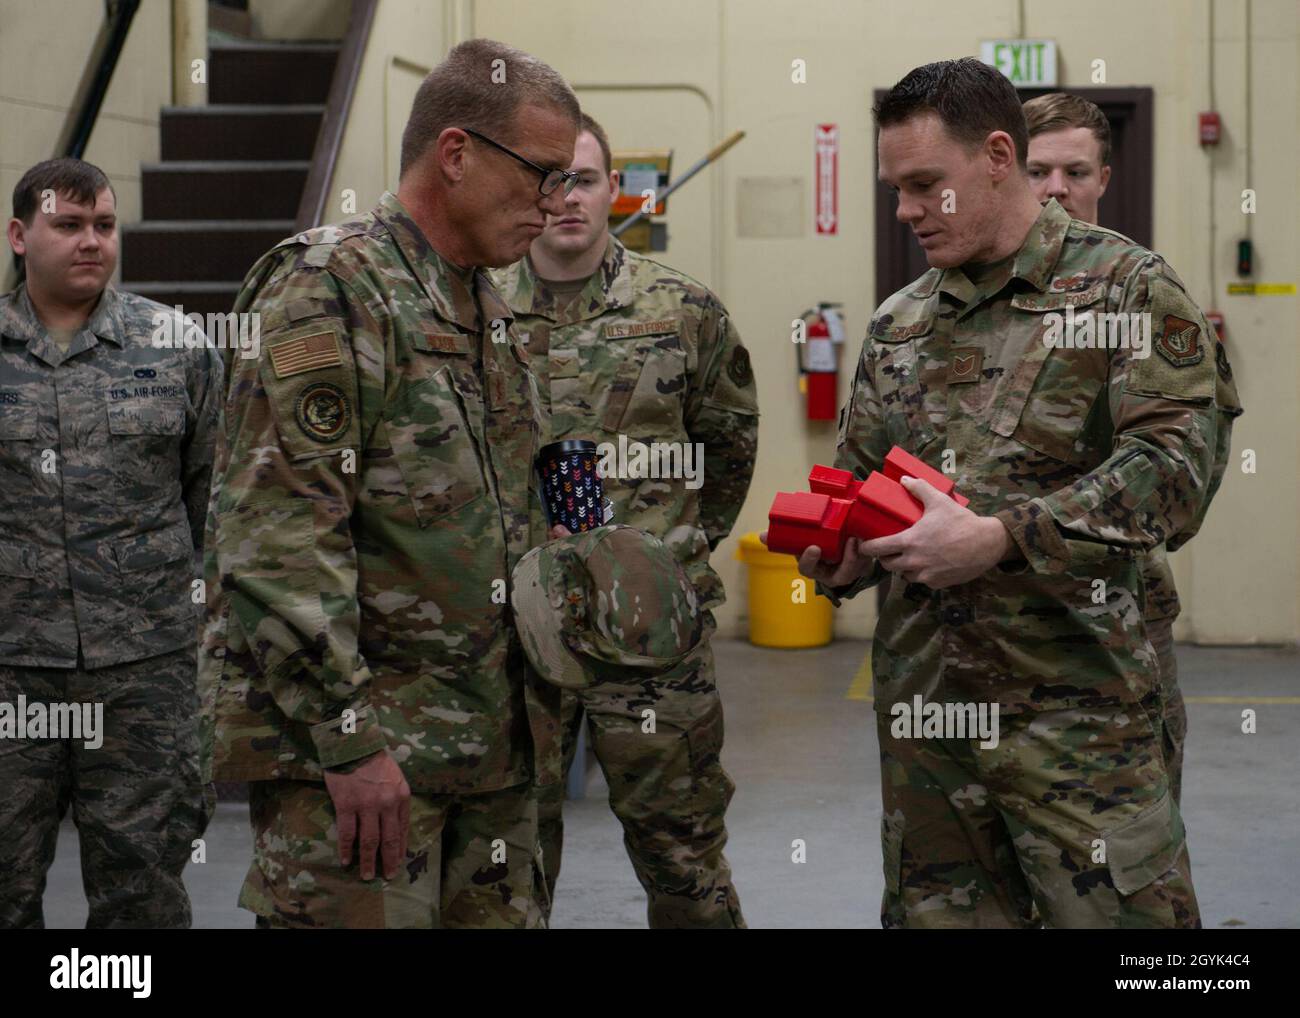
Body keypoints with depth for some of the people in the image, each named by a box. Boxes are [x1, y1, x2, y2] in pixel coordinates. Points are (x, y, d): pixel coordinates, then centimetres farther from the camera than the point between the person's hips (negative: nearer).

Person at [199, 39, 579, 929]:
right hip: (357, 745, -8)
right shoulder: (330, 289, -12)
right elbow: (277, 540, -20)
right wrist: (349, 738, -22)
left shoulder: (490, 311, 16)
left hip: (494, 745, 9)